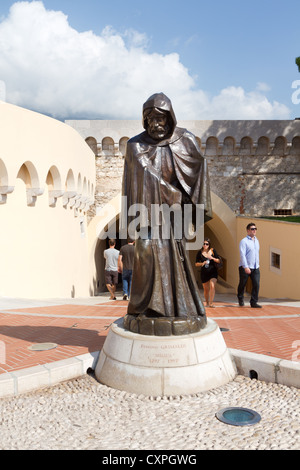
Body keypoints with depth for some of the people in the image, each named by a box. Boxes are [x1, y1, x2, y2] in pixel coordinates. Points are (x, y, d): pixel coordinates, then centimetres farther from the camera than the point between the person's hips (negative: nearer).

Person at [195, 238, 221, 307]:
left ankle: (211, 303, -10)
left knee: (212, 286, -18)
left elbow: (219, 261, 3)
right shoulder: (200, 252, -2)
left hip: (213, 272, -1)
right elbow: (196, 264, 2)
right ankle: (207, 303, 29)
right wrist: (202, 263, -17)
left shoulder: (213, 251, 0)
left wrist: (213, 258, -15)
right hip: (204, 273, 1)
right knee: (206, 289, 9)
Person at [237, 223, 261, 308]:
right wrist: (246, 267, -24)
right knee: (242, 284, 8)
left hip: (255, 268, 5)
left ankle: (254, 302, 1)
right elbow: (242, 255, -17)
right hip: (245, 267, -5)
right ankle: (240, 299, 31)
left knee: (256, 285, -6)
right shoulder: (244, 241, -9)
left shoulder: (256, 241, 13)